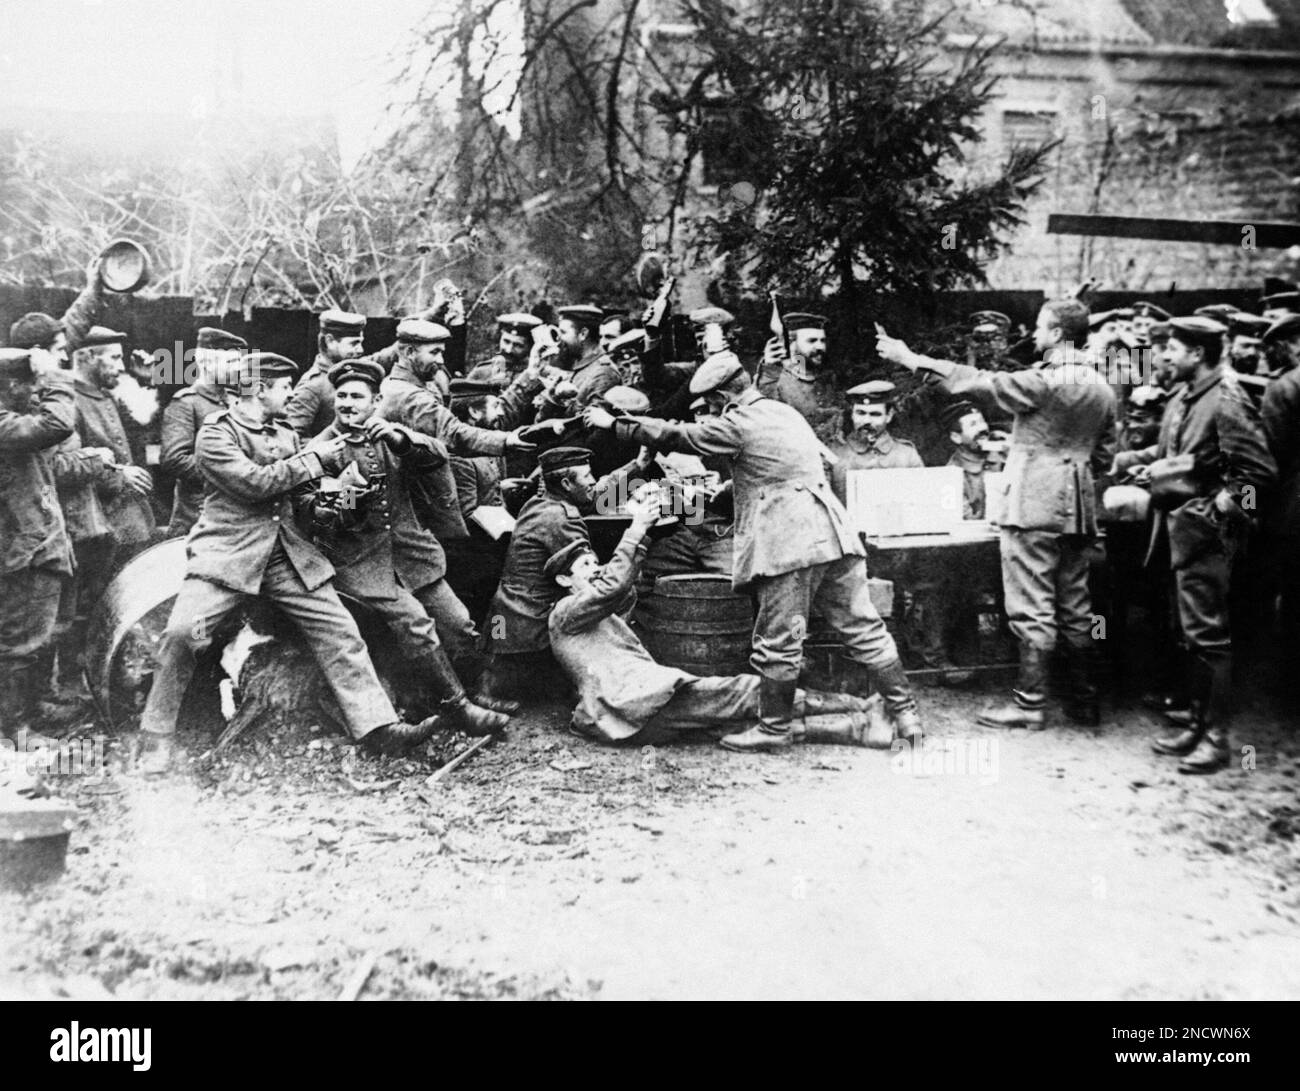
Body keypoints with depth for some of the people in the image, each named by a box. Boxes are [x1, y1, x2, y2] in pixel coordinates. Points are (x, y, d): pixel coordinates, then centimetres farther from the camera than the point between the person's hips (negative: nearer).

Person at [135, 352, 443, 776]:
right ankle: (156, 742, -8)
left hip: (289, 553, 6)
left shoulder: (286, 435, 19)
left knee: (339, 631, -3)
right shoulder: (216, 432, -3)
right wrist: (312, 458, -9)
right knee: (182, 632, -22)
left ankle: (378, 728, -1)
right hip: (228, 548, -6)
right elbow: (253, 482, -16)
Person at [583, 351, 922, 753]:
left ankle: (774, 728, 8)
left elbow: (675, 436, -2)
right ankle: (905, 712, 9)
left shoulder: (739, 423, -5)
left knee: (779, 641, 1)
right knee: (863, 628, 8)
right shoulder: (786, 412, 19)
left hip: (788, 545, -8)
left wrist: (613, 423, 6)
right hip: (833, 535, 8)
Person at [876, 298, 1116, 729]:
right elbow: (1104, 457, 15)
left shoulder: (1043, 382, -14)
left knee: (1032, 608, -4)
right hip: (1078, 508, 7)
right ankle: (1084, 700, 17)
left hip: (1035, 505, -7)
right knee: (1075, 607, 12)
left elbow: (975, 381, -12)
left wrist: (910, 358, -5)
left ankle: (1030, 703, -1)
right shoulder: (1102, 389, 9)